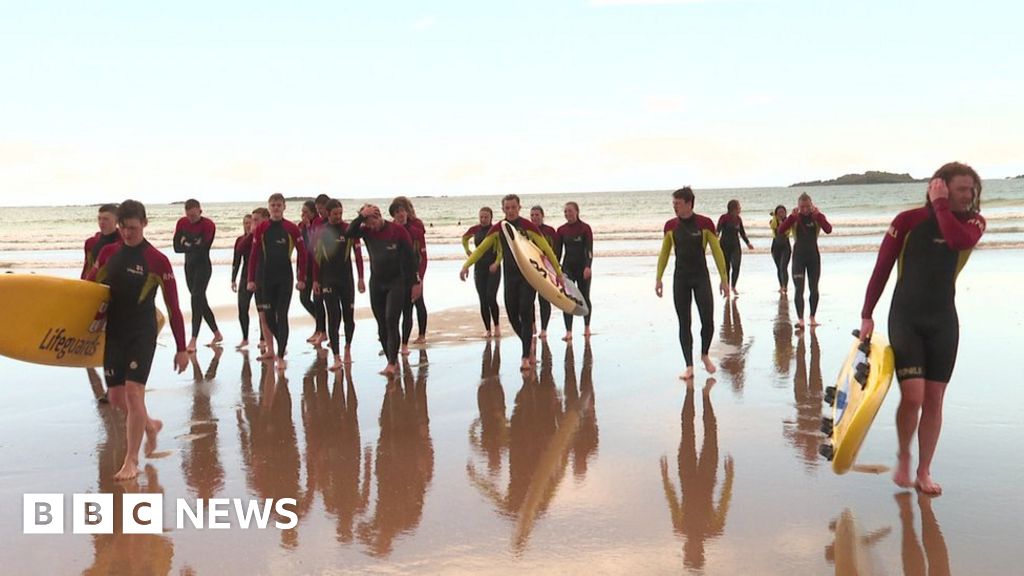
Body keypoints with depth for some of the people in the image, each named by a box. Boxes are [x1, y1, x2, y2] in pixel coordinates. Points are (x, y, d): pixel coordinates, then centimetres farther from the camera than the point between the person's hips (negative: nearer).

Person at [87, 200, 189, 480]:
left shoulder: (157, 261, -9)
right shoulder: (108, 253, 5)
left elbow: (173, 307, -7)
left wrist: (182, 349, -7)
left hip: (142, 333, -5)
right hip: (113, 333, 5)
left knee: (133, 392, -11)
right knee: (116, 396, 9)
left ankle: (131, 461, 3)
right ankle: (150, 425, 39)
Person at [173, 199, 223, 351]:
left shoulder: (208, 225, -12)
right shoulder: (182, 223, 2)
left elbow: (203, 248, -21)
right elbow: (177, 247, -5)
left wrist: (186, 245, -14)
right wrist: (193, 246, -19)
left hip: (203, 266, -6)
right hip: (189, 266, 6)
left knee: (197, 300, -15)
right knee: (200, 301, 12)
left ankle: (193, 340, -16)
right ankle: (217, 334, 25)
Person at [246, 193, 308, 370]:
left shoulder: (292, 228, -3)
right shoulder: (261, 228, 2)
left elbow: (302, 253, 1)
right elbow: (254, 255, 4)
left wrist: (301, 278, -1)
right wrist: (251, 279, 1)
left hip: (284, 278, -2)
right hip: (264, 277, 2)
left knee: (281, 316, -4)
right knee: (267, 316, 5)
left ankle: (280, 356, -1)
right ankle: (272, 349, 27)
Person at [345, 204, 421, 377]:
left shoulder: (398, 231, -10)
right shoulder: (367, 231, 0)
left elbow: (410, 257, -7)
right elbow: (349, 233, -19)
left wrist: (415, 282, -7)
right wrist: (361, 216, -25)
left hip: (397, 283, -5)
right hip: (377, 283, 5)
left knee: (391, 321, -16)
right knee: (382, 326, 6)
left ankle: (391, 364, -18)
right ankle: (393, 362, 17)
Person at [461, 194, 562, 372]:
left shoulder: (528, 226, -10)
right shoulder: (498, 229, 1)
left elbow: (547, 250, -6)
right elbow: (481, 249, 6)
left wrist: (558, 272, -5)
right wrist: (466, 265, -6)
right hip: (510, 276, 4)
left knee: (526, 315, -10)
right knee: (512, 316, 4)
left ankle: (526, 357, -6)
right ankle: (529, 347, 26)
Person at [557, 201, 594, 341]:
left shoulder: (585, 228, -4)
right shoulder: (561, 230, 4)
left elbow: (589, 249, -9)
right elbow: (558, 251, 7)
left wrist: (588, 266, -21)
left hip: (582, 267, -2)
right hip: (567, 267, 2)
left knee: (585, 298, 9)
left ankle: (587, 327, 28)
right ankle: (568, 332, -10)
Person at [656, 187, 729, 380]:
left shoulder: (705, 223, -7)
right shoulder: (671, 226, 1)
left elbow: (717, 252, -2)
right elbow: (664, 254, 11)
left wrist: (724, 279, -3)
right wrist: (658, 278, 7)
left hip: (701, 277, -2)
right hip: (680, 279, 2)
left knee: (708, 321, -5)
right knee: (684, 324, 2)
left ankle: (704, 355, 22)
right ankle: (689, 366, 7)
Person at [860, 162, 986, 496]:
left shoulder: (972, 221, 0)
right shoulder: (908, 220, -7)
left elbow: (961, 240, -25)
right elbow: (882, 268, -3)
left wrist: (941, 205, -16)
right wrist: (867, 315, -4)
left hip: (943, 322, 3)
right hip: (905, 318, -3)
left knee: (934, 399, 4)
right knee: (912, 395, -12)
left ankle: (924, 471, 18)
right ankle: (903, 457, 14)